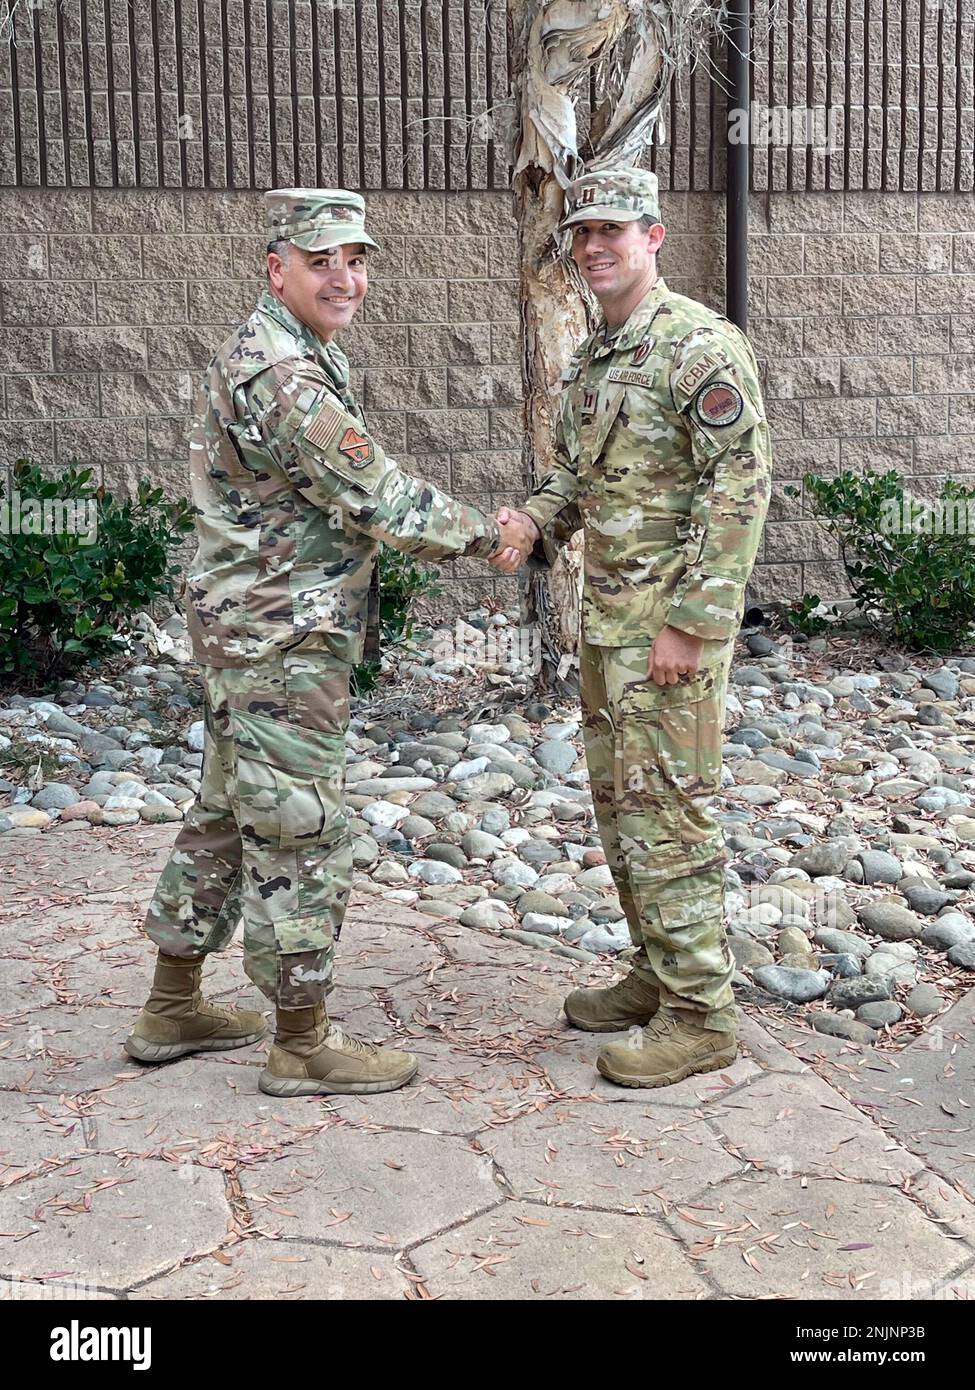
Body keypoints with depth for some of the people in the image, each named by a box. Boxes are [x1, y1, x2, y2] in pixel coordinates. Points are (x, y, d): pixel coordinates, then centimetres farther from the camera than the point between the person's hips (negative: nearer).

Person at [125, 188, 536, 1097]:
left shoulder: (298, 354, 14)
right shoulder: (281, 371, -19)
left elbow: (353, 492, 19)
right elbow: (374, 497, -20)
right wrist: (485, 536, -7)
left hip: (247, 628, 11)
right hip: (281, 639, -11)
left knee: (228, 815, 17)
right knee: (298, 835, -1)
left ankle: (173, 1008, 29)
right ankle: (302, 1046, 12)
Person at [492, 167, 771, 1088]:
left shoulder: (702, 347, -13)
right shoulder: (587, 361, 15)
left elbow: (741, 486, -18)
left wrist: (691, 623, -21)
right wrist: (531, 525, 2)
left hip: (671, 615, -9)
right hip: (605, 612, 9)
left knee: (667, 805, -5)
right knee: (618, 797, 15)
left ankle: (700, 1013, 7)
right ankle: (657, 974, 29)